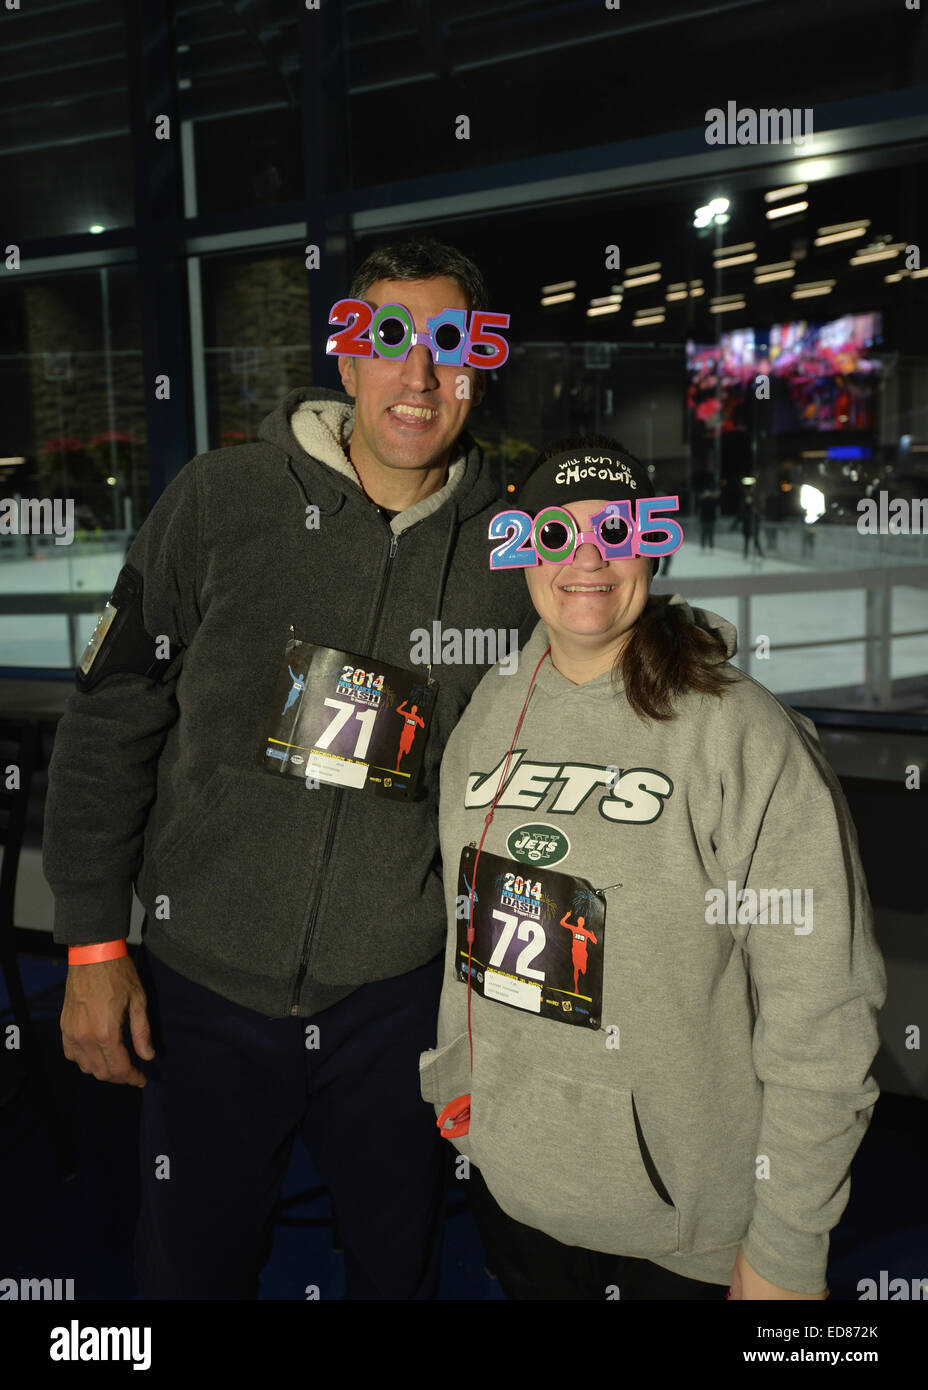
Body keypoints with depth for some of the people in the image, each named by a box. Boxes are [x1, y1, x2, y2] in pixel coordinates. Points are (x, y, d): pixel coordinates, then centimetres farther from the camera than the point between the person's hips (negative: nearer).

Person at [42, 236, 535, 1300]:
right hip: (205, 983, -1)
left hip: (398, 995, 1)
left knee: (399, 1266, 20)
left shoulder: (508, 548, -4)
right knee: (192, 1268, 17)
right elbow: (110, 722, -3)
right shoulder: (217, 500, -9)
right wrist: (93, 944, -4)